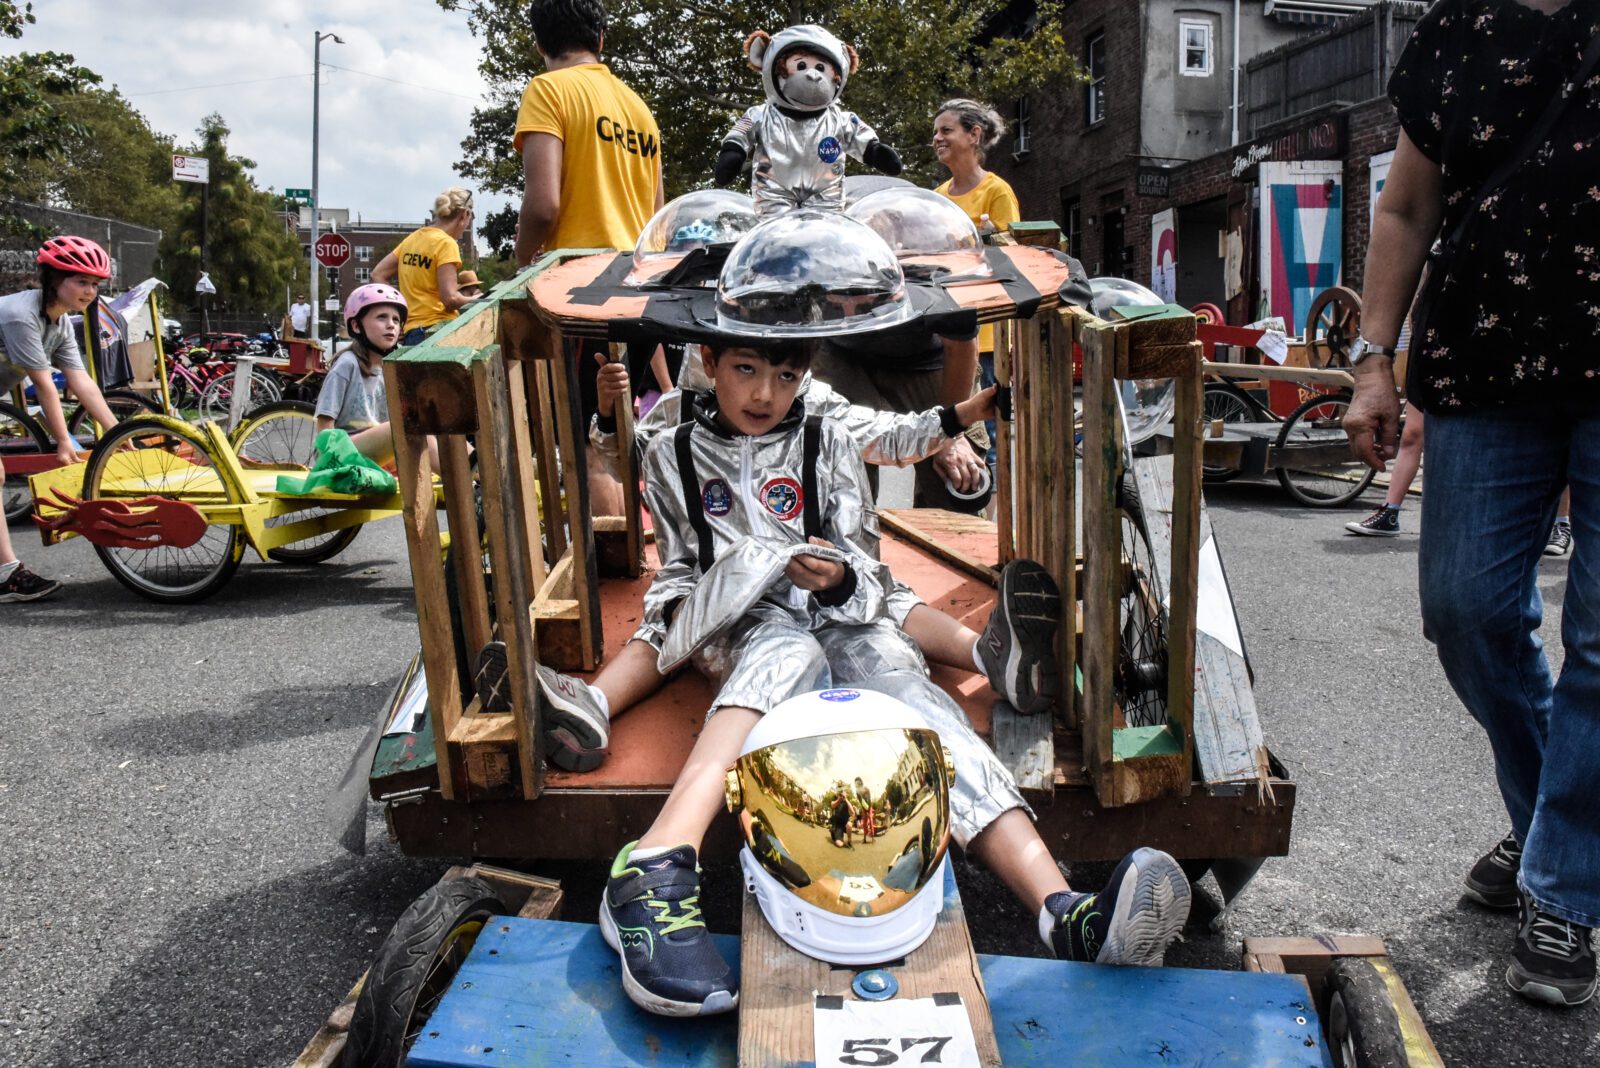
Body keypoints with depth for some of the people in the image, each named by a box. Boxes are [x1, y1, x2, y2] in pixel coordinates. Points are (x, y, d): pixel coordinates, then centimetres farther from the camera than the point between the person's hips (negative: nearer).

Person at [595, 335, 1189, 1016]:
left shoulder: (829, 448, 13)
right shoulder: (673, 457, 13)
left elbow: (867, 577, 7)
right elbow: (675, 570, 19)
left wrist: (837, 580, -18)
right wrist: (681, 610, -5)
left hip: (839, 621, 1)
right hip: (743, 627, -1)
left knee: (906, 685, -31)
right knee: (789, 651, -39)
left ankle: (1063, 911, -53)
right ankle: (657, 867, -62)